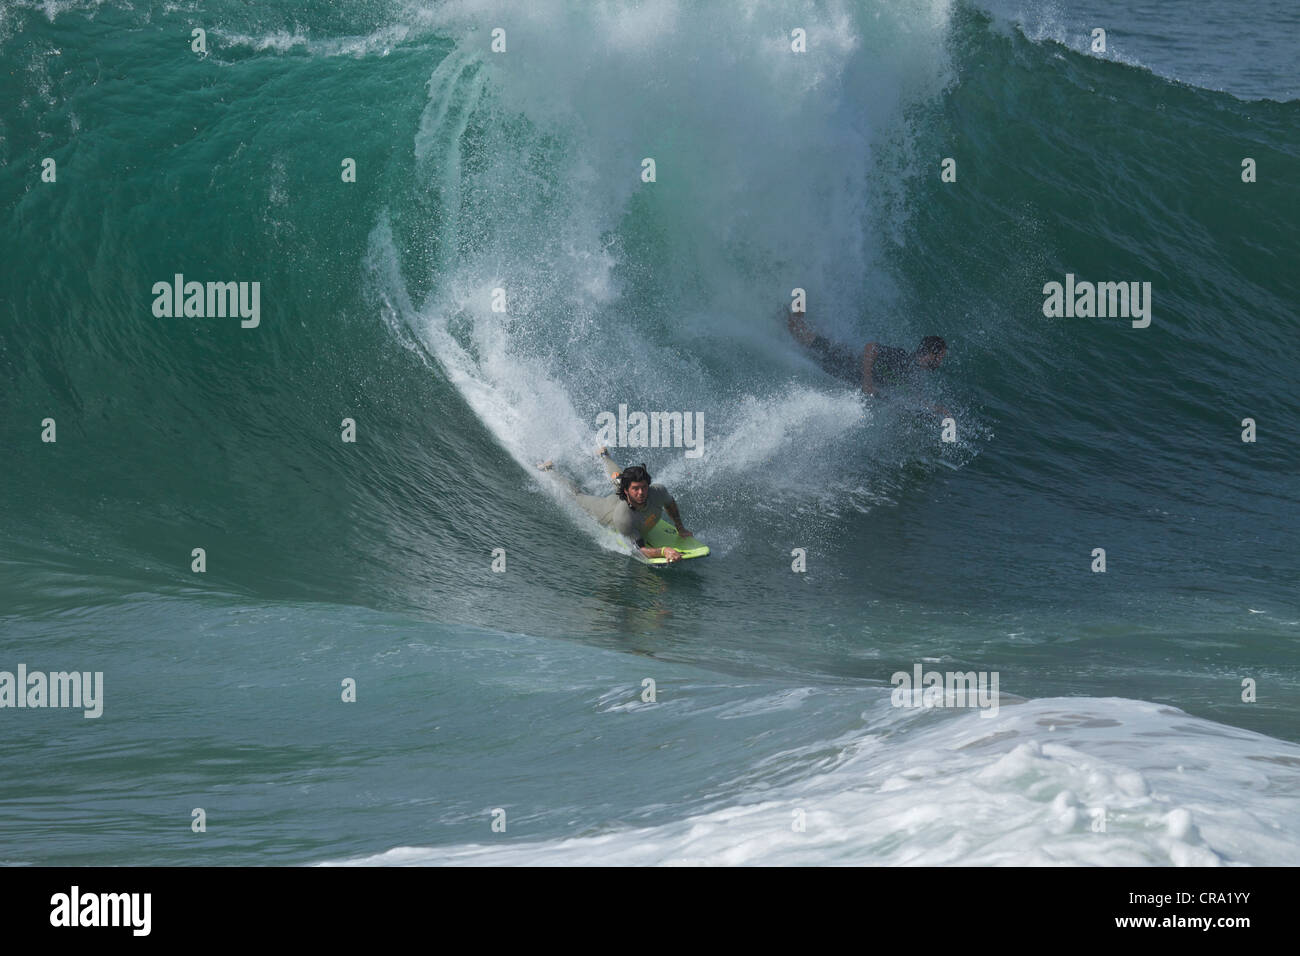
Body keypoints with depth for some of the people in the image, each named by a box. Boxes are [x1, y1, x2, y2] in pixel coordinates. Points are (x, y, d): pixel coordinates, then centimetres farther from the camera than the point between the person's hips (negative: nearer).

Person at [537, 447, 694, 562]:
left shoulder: (657, 492, -42)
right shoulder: (623, 518, -53)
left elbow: (670, 503, -16)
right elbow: (641, 549, -47)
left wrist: (680, 527, -15)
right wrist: (664, 551, -64)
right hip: (603, 511, -4)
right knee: (575, 496, 28)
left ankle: (603, 457, 68)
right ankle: (550, 471, 53)